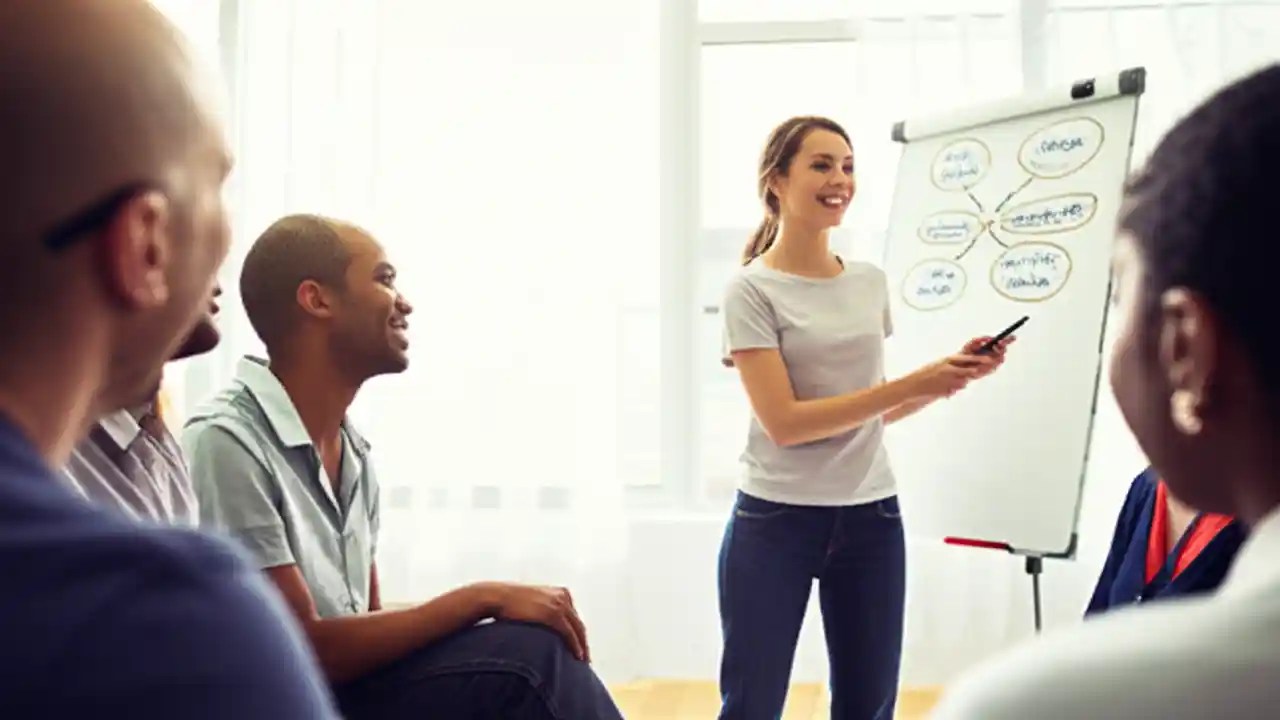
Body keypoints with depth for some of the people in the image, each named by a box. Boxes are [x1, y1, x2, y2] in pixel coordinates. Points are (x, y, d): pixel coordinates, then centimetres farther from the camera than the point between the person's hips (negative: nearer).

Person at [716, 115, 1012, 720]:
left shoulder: (871, 283, 8)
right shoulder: (752, 290, -8)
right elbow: (783, 422, -16)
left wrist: (952, 374, -1)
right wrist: (913, 384, -18)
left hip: (871, 519, 5)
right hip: (774, 522, -5)